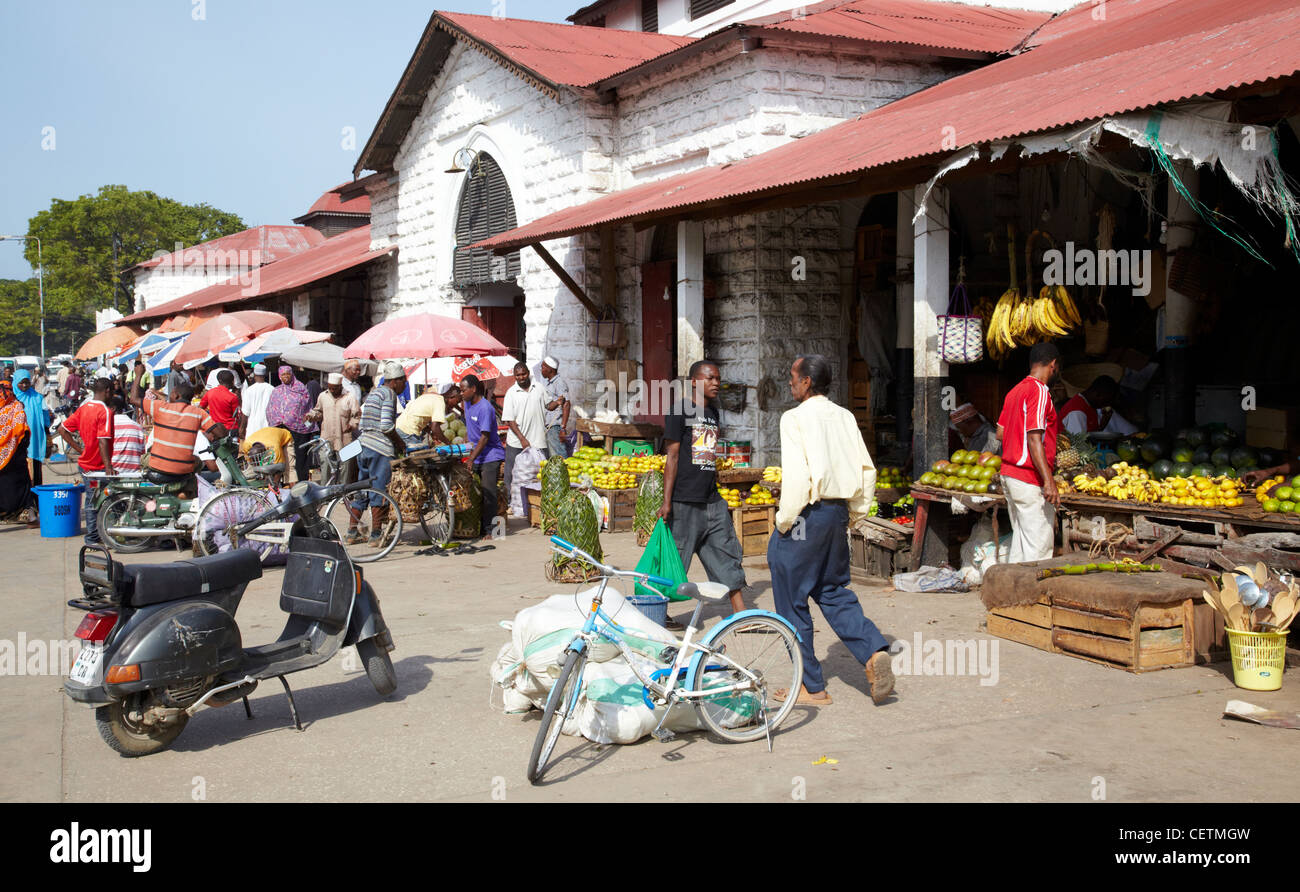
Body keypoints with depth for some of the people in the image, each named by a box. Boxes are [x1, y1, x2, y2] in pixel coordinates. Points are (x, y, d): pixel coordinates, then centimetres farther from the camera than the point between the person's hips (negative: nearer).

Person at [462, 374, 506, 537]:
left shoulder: (485, 408, -18)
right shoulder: (467, 404, 9)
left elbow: (484, 438, -20)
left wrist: (471, 459, -21)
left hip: (490, 457, -8)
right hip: (476, 456, 8)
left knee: (489, 493, -9)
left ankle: (489, 528, -5)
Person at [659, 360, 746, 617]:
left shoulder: (713, 413, 15)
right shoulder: (681, 410, -7)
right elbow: (672, 457, -11)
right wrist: (667, 501, -15)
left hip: (712, 501, 8)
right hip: (685, 502, -8)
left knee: (727, 553, 7)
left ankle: (740, 613, 12)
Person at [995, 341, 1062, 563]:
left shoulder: (1015, 391, 14)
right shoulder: (1039, 391, -13)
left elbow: (1000, 432, 19)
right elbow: (1034, 439, -21)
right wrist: (1048, 482, -24)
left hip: (1009, 474, 10)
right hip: (1031, 480, -10)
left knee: (1020, 539, 15)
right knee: (1039, 546, -6)